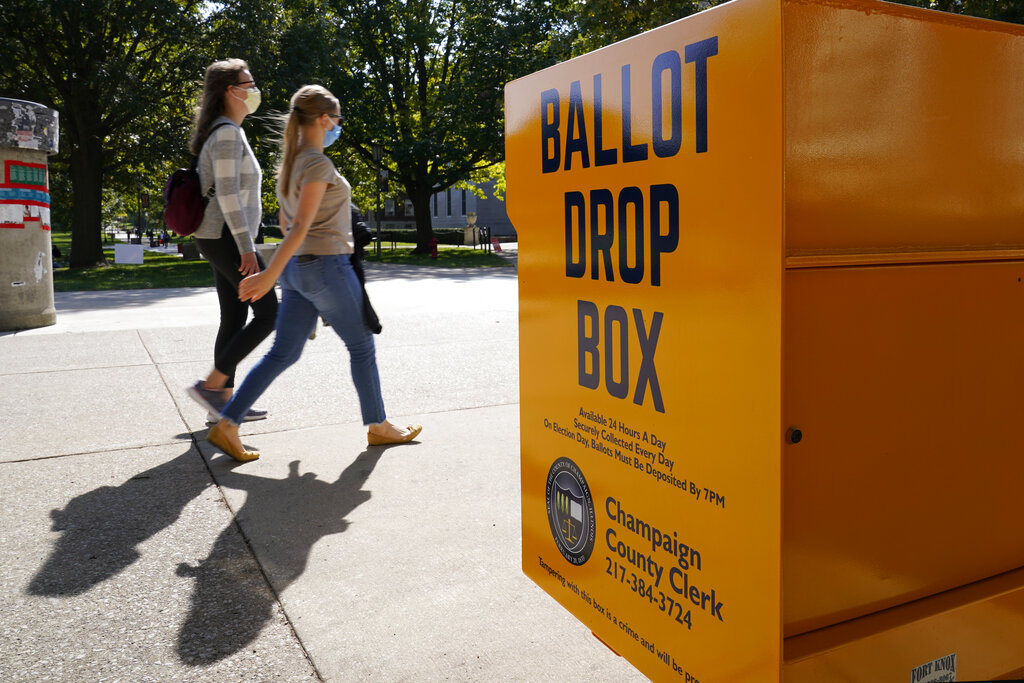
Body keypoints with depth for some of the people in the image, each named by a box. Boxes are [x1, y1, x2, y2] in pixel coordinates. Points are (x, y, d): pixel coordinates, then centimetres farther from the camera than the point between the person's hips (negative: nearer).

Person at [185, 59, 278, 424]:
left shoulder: (227, 132, 18)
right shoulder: (227, 134, -14)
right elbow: (227, 194, -21)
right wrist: (246, 247, -22)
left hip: (221, 238, 10)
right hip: (227, 238, -10)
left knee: (234, 318, 9)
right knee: (267, 314, -7)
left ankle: (223, 401, 13)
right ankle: (211, 385, -4)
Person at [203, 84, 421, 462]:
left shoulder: (290, 162, 13)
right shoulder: (318, 164, -15)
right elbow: (301, 226, -21)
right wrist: (271, 274, -25)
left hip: (297, 270, 9)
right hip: (327, 265, -9)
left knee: (283, 353, 8)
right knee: (362, 346, 8)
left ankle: (226, 425, 3)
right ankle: (378, 426, 20)